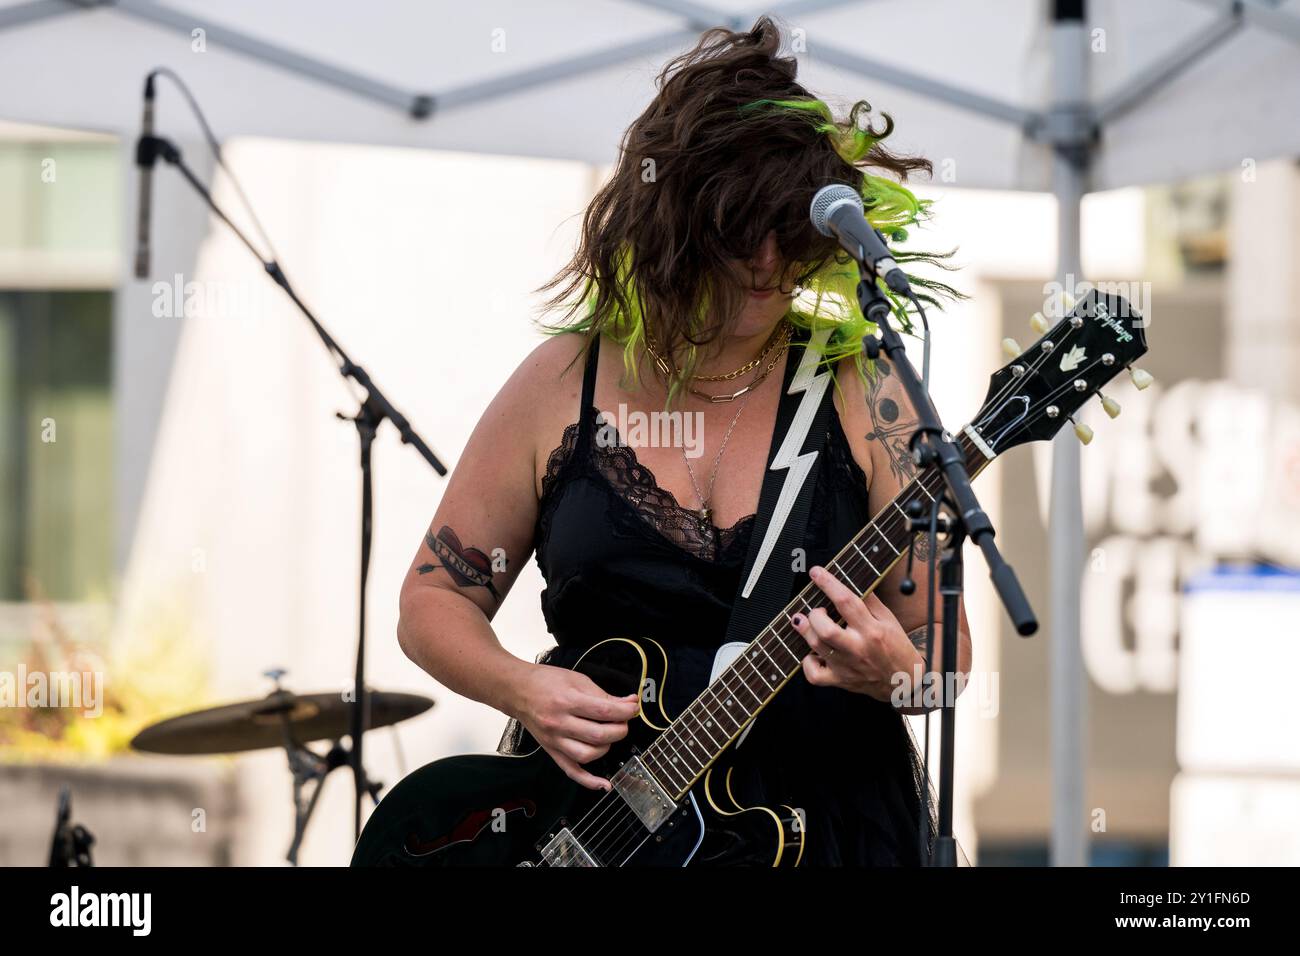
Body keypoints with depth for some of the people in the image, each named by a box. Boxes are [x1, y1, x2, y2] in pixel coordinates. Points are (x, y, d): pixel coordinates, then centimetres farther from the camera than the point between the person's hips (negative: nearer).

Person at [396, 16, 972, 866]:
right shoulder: (562, 383, 4)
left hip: (828, 820, 0)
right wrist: (522, 688, -8)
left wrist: (889, 672, -18)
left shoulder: (860, 390, 1)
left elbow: (945, 650, 4)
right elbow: (433, 600, 10)